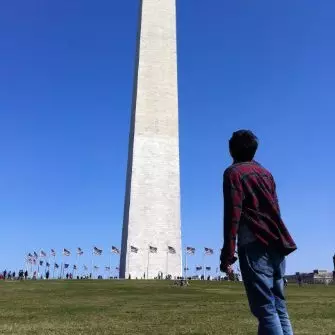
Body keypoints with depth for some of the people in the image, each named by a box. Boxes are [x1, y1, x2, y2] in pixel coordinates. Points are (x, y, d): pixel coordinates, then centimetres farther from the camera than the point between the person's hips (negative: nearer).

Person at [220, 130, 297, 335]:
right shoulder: (265, 173, 20)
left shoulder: (233, 173, -1)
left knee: (265, 309, -7)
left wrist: (227, 255, -13)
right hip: (276, 245, 7)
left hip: (255, 246, -7)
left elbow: (233, 215, -12)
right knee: (279, 307, 10)